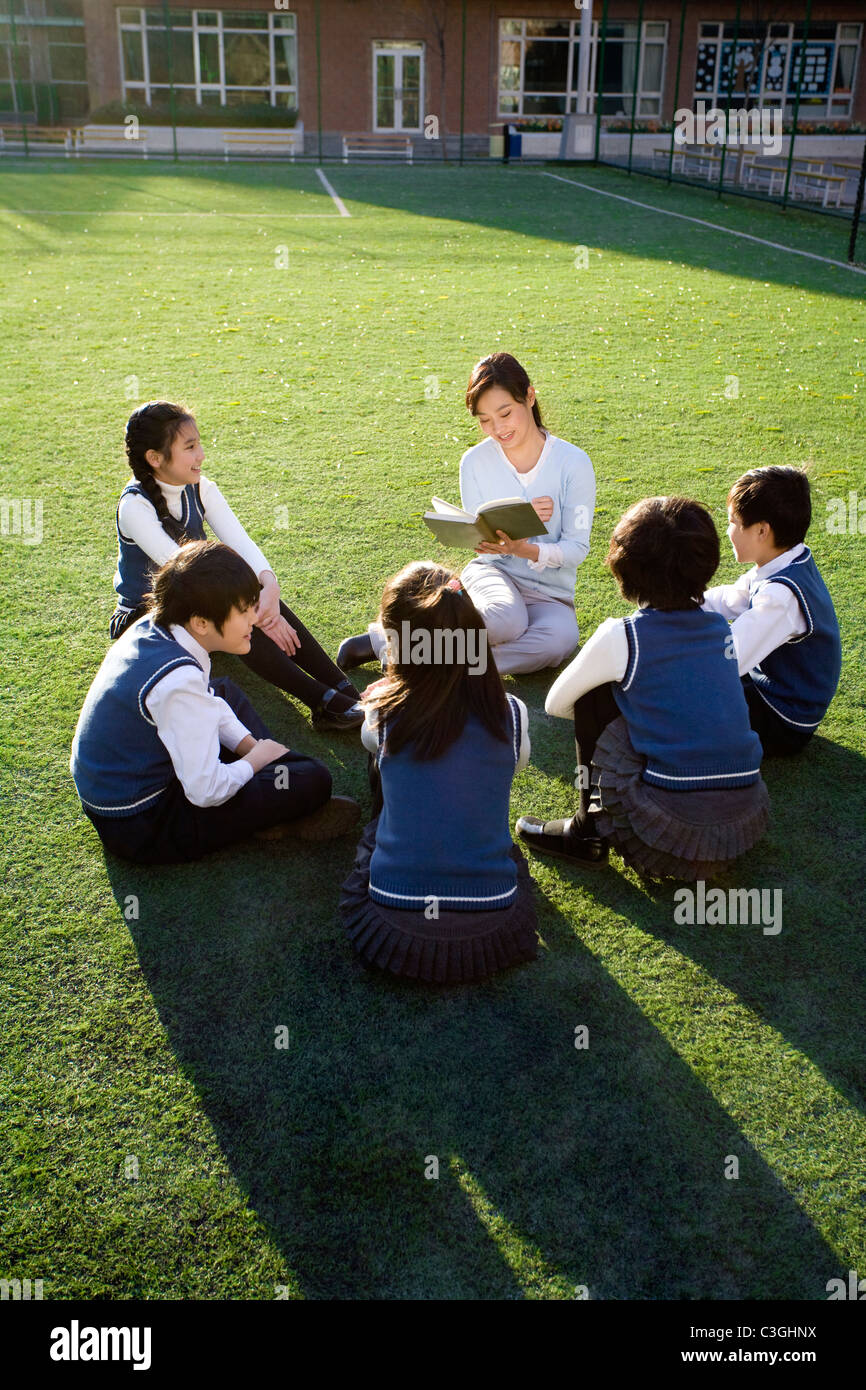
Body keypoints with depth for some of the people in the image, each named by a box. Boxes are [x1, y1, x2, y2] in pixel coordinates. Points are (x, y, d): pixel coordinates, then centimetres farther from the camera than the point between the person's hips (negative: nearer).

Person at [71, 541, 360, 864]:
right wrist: (255, 759, -10)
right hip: (141, 829, -10)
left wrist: (251, 745, 4)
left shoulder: (153, 625, -5)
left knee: (225, 694, 26)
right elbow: (206, 792, -28)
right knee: (314, 780, -17)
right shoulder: (179, 681, -32)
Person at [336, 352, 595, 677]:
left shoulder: (573, 463, -9)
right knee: (506, 620, -38)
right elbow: (480, 541, -2)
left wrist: (526, 550, -29)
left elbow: (577, 548, -9)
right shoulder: (475, 462, -3)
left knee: (561, 639, -36)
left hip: (550, 592, 0)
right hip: (492, 572, 0)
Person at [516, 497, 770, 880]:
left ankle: (590, 830, 15)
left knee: (594, 694, 10)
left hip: (670, 836, -6)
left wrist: (595, 714, 27)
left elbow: (555, 704, 9)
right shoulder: (720, 628, 9)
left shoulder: (621, 636, -6)